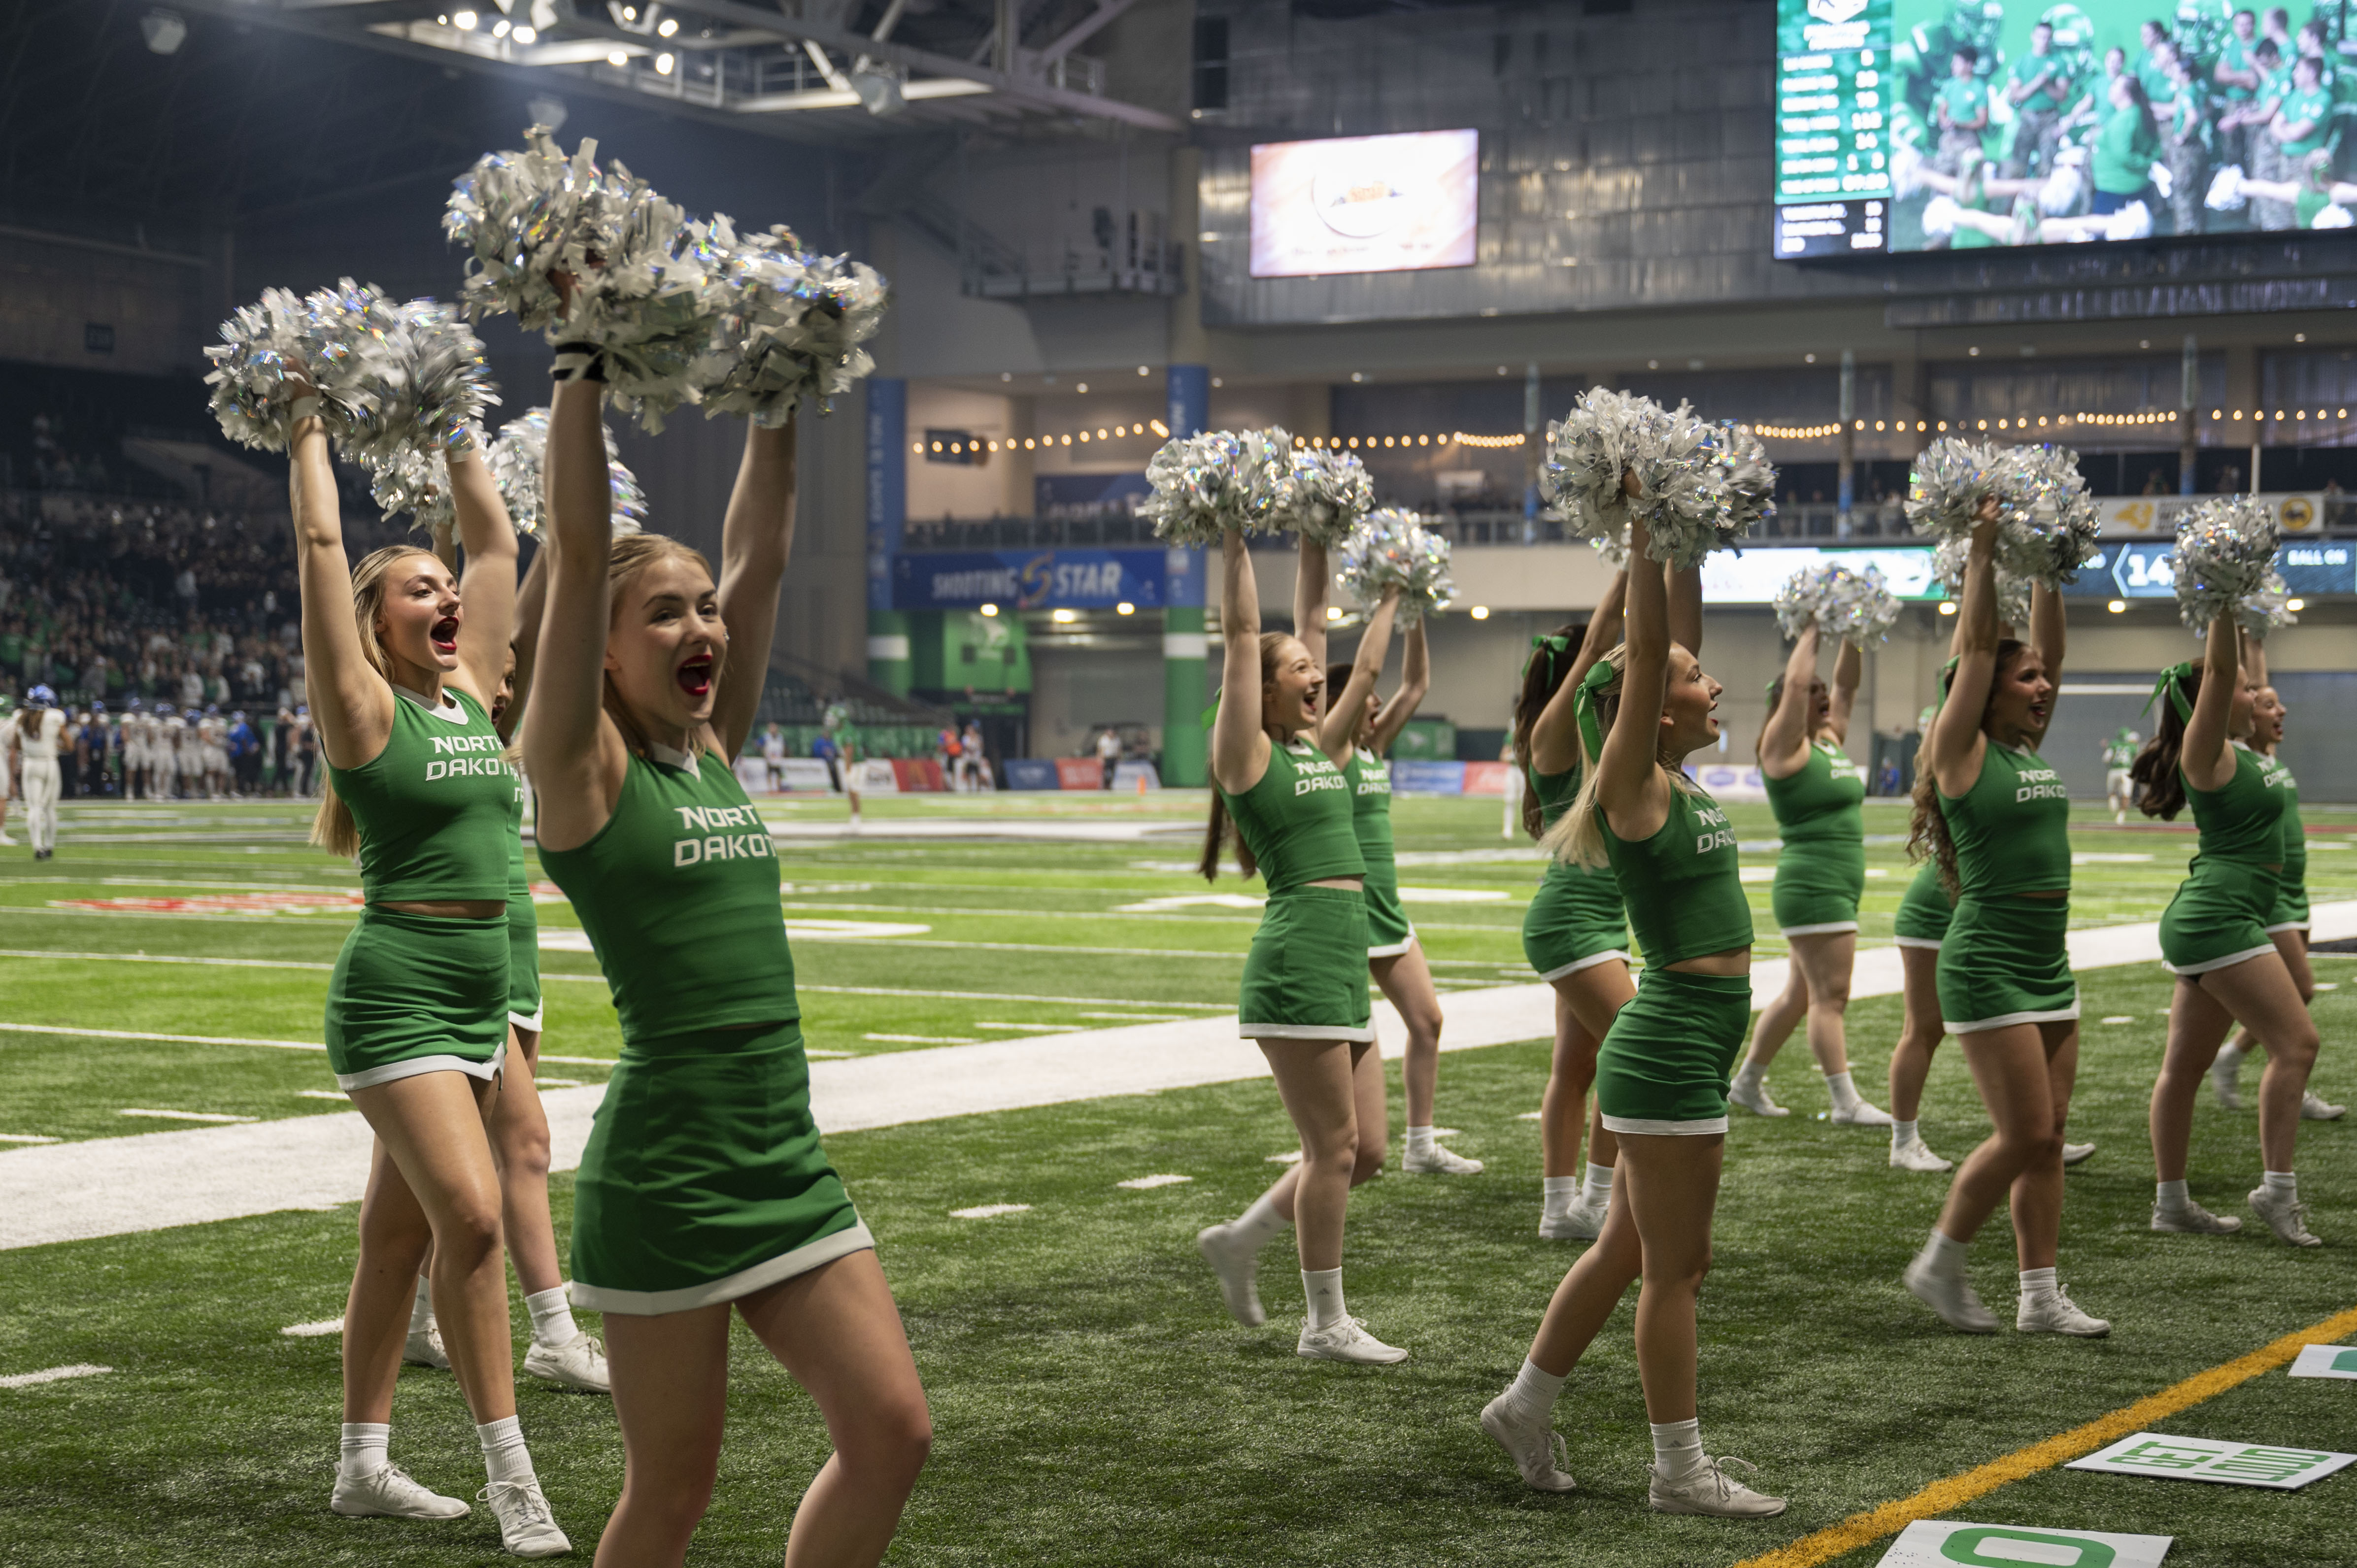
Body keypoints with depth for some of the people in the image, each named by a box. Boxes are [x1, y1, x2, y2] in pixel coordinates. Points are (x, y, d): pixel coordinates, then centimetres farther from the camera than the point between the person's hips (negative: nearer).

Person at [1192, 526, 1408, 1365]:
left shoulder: (1316, 746, 16)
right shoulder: (1247, 751, -4)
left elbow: (1362, 668, 26)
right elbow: (1242, 634, -9)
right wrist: (1235, 540, -9)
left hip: (1344, 966, 8)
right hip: (1296, 963, -8)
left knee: (1366, 1149, 9)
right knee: (1334, 1146, -4)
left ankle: (1240, 1240, 24)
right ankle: (1326, 1323, 6)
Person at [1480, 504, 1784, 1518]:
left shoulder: (1678, 783, 10)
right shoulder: (1632, 785, -12)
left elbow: (1659, 646, 17)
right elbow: (1644, 650, -20)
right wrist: (1641, 528, -18)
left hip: (1699, 1043, 9)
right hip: (1669, 1045, -9)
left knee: (1631, 1250, 17)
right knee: (1674, 1267, 0)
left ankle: (1526, 1407, 28)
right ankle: (1680, 1471, 8)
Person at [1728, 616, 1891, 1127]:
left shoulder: (1830, 741, 15)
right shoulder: (1784, 747, -6)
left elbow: (1846, 684, 15)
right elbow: (1795, 683, -17)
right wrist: (1811, 630, -9)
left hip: (1840, 888, 9)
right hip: (1811, 887, -9)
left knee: (1801, 995, 14)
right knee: (1830, 995, -10)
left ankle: (1747, 1083, 24)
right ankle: (1846, 1103, -11)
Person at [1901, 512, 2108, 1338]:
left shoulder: (2027, 751, 12)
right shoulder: (1964, 753, -6)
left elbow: (2048, 646, 14)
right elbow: (1975, 650, -11)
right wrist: (1982, 551, -7)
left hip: (2050, 968, 8)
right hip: (1988, 967, -8)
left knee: (2048, 1137, 7)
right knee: (2023, 1135, -8)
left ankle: (2040, 1296, 11)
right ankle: (1938, 1264, 9)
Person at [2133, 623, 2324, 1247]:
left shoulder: (2233, 750, 14)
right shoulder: (2207, 751, -10)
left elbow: (2227, 670, 25)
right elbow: (2218, 669, -19)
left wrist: (2228, 605, 21)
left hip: (2208, 922, 10)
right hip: (2219, 918, -10)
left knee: (2187, 1064, 10)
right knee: (2296, 1042, -10)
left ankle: (2171, 1201, 13)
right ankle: (2277, 1188, -10)